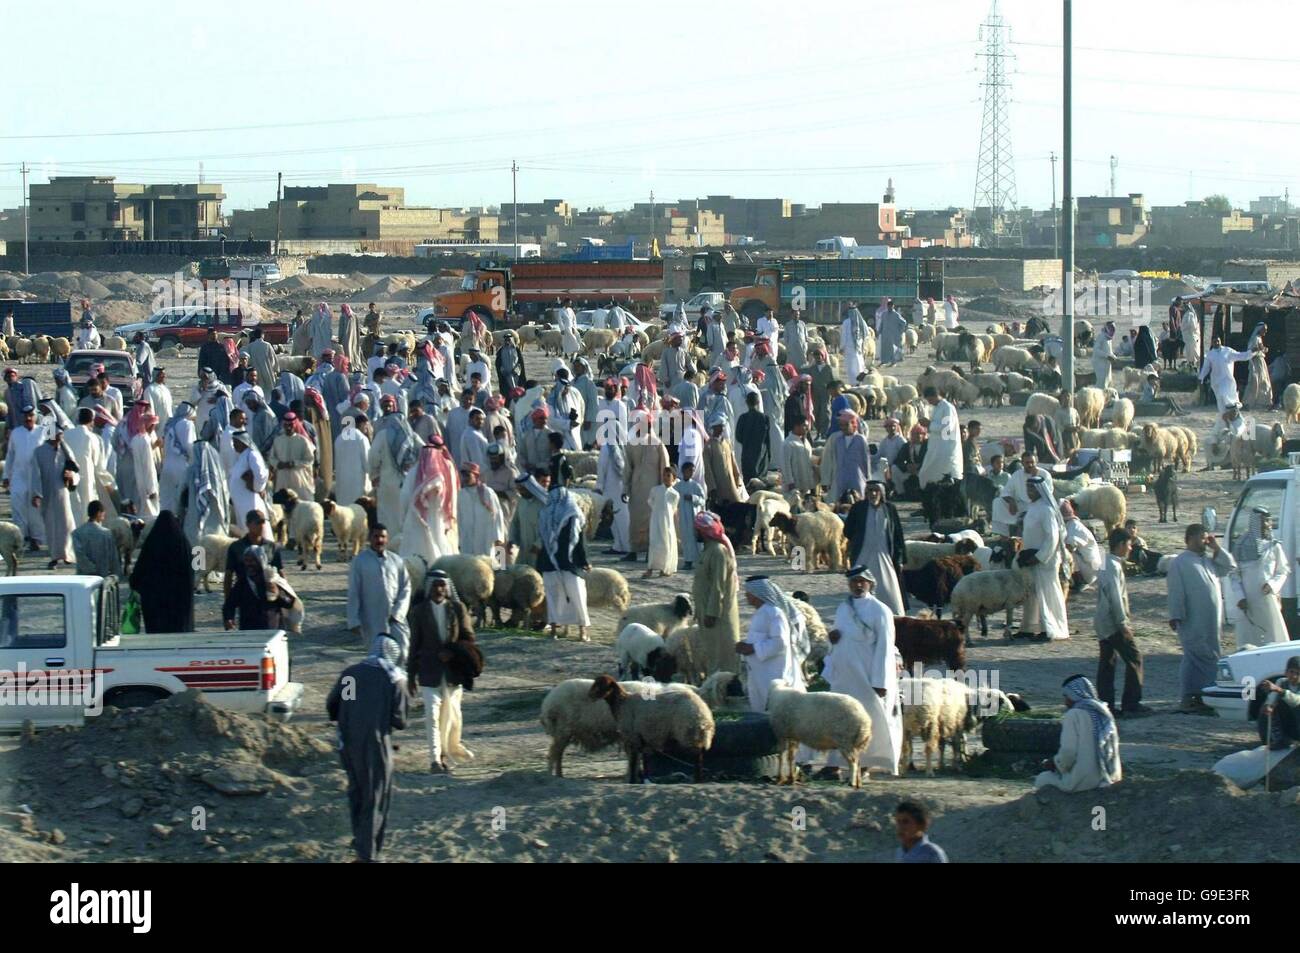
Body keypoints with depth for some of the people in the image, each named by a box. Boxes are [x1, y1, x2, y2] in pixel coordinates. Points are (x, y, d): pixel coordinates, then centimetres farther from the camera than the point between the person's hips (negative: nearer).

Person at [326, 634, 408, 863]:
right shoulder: (396, 680, -6)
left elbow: (331, 706, 6)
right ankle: (368, 852, 3)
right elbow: (399, 720, -9)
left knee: (356, 789, 23)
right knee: (376, 796, 6)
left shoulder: (351, 672, 3)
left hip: (349, 742, 4)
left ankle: (360, 838, 35)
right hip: (377, 744, -4)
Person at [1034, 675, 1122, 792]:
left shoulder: (1074, 715, -12)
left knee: (1042, 779, 14)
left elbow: (1068, 752, -18)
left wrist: (1054, 764, 3)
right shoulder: (1103, 712, 10)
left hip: (1084, 781, -8)